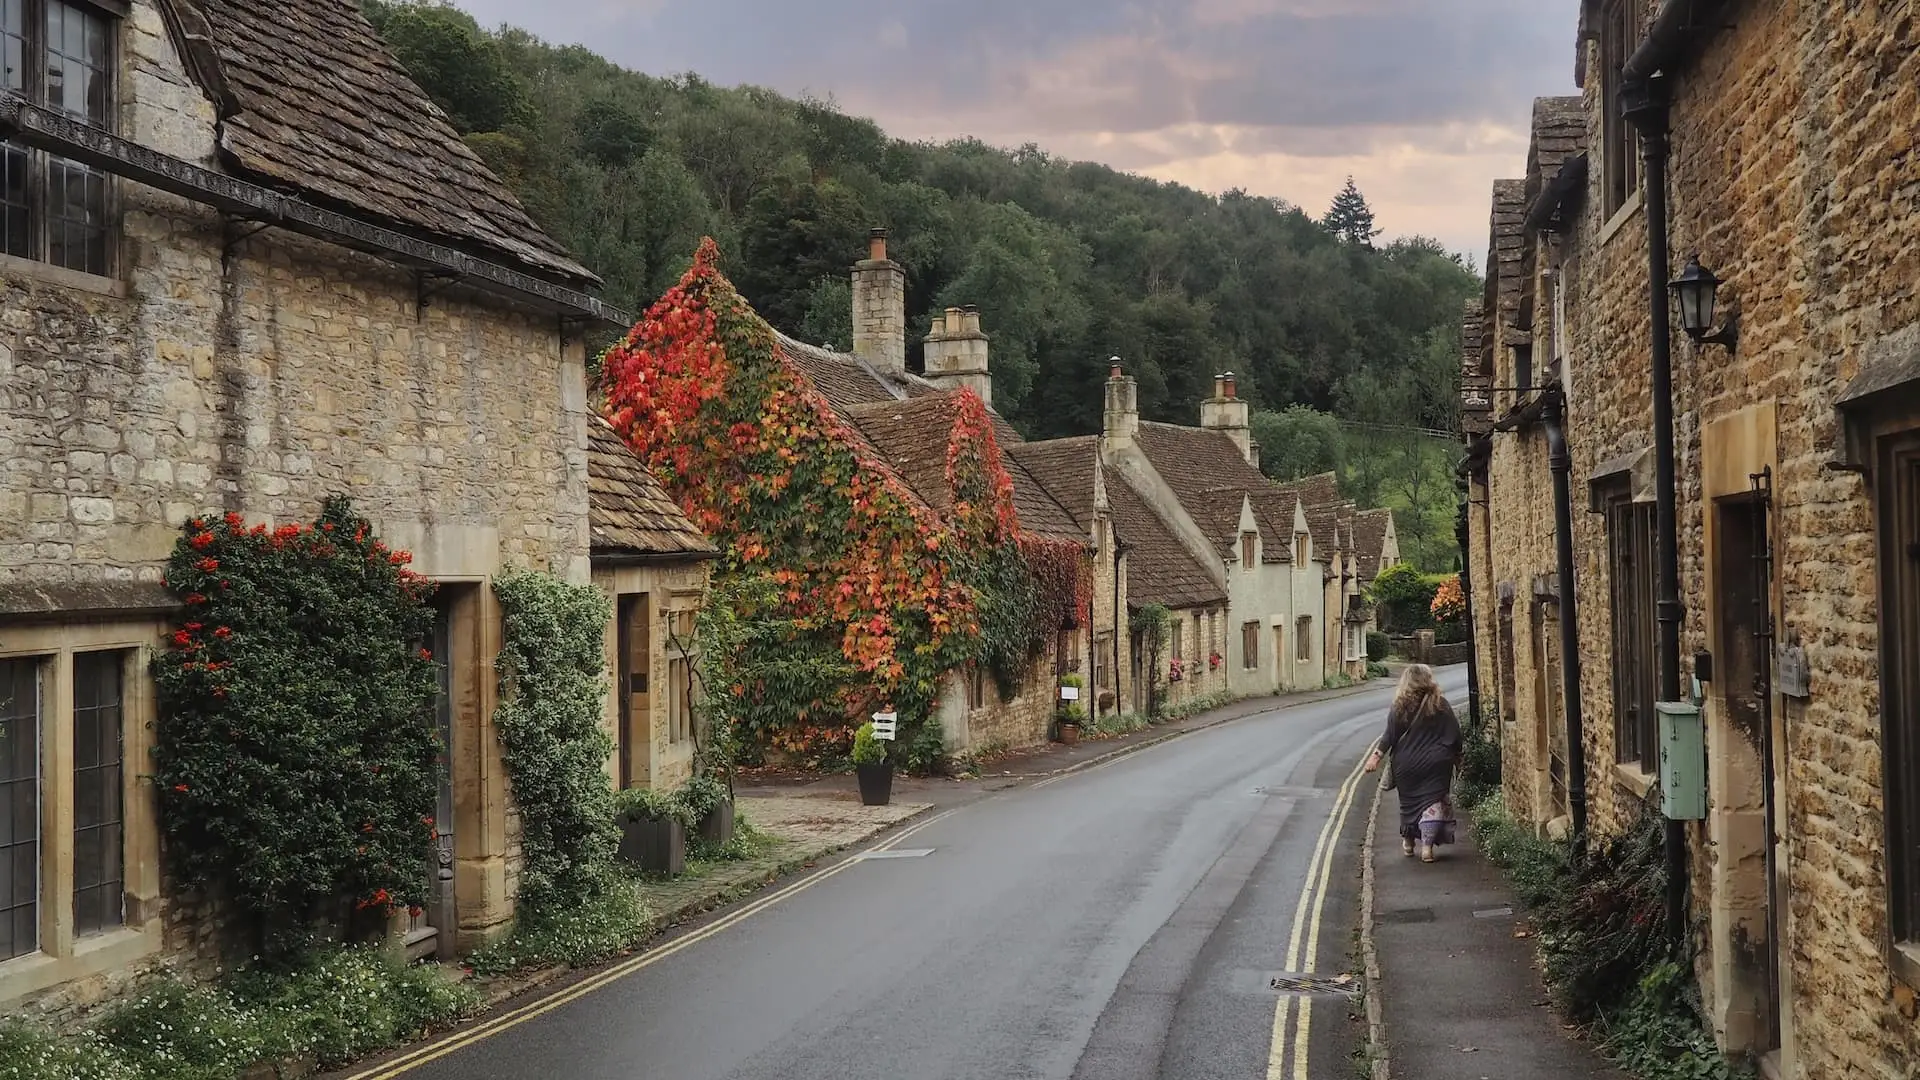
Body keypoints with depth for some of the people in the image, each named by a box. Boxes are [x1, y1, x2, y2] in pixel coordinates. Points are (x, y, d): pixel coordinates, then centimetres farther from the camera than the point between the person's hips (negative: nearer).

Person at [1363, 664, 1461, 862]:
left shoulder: (1400, 707, -5)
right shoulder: (1441, 705, -2)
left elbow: (1390, 735, -9)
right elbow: (1454, 734, 2)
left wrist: (1376, 756, -5)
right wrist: (1456, 756, 14)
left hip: (1407, 764, 1)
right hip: (1436, 764, -1)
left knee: (1410, 801, 16)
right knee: (1432, 800, 1)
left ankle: (1408, 842, 31)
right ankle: (1427, 846, -10)